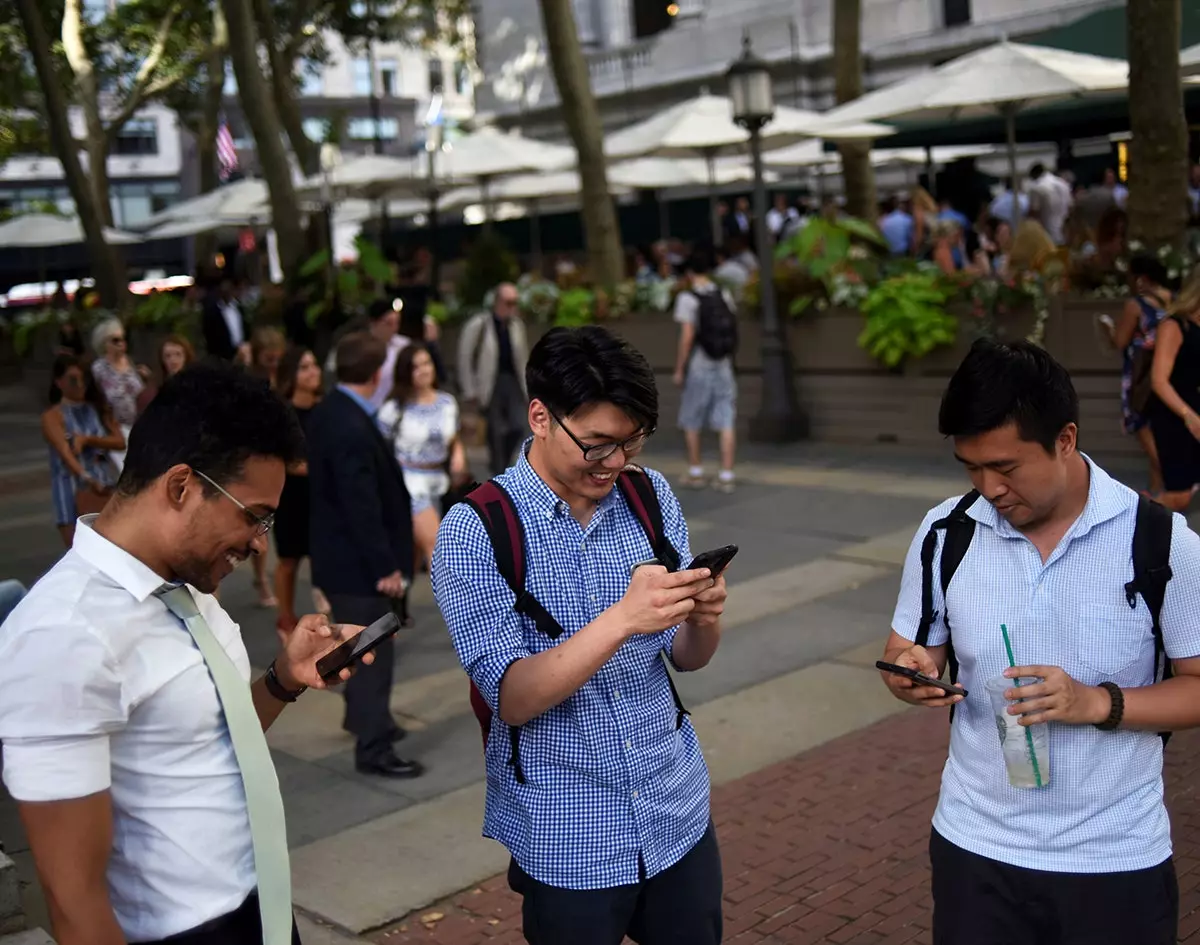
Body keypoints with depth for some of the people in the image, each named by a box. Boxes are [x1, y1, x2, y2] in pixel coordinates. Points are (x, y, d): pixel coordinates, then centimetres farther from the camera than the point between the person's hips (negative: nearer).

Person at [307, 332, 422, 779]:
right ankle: (373, 749, 12)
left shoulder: (326, 413, 4)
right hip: (358, 561, -10)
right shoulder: (353, 429, -27)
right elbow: (362, 507, -26)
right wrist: (385, 567, -20)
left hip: (338, 553, 10)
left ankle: (363, 716, 44)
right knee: (374, 652, 2)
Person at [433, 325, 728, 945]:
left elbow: (687, 659, 5)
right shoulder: (474, 532, -15)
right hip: (567, 842, -4)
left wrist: (703, 618, -18)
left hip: (678, 818, 4)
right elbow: (512, 699, -19)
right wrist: (622, 619, -32)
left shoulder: (651, 495, -1)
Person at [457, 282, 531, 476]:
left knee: (519, 427, -3)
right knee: (496, 433, 0)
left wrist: (526, 386, 9)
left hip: (513, 382, 4)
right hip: (491, 385, -4)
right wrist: (470, 393, -7)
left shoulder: (517, 325, 6)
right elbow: (465, 359, -6)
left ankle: (500, 464, 21)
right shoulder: (478, 325, -9)